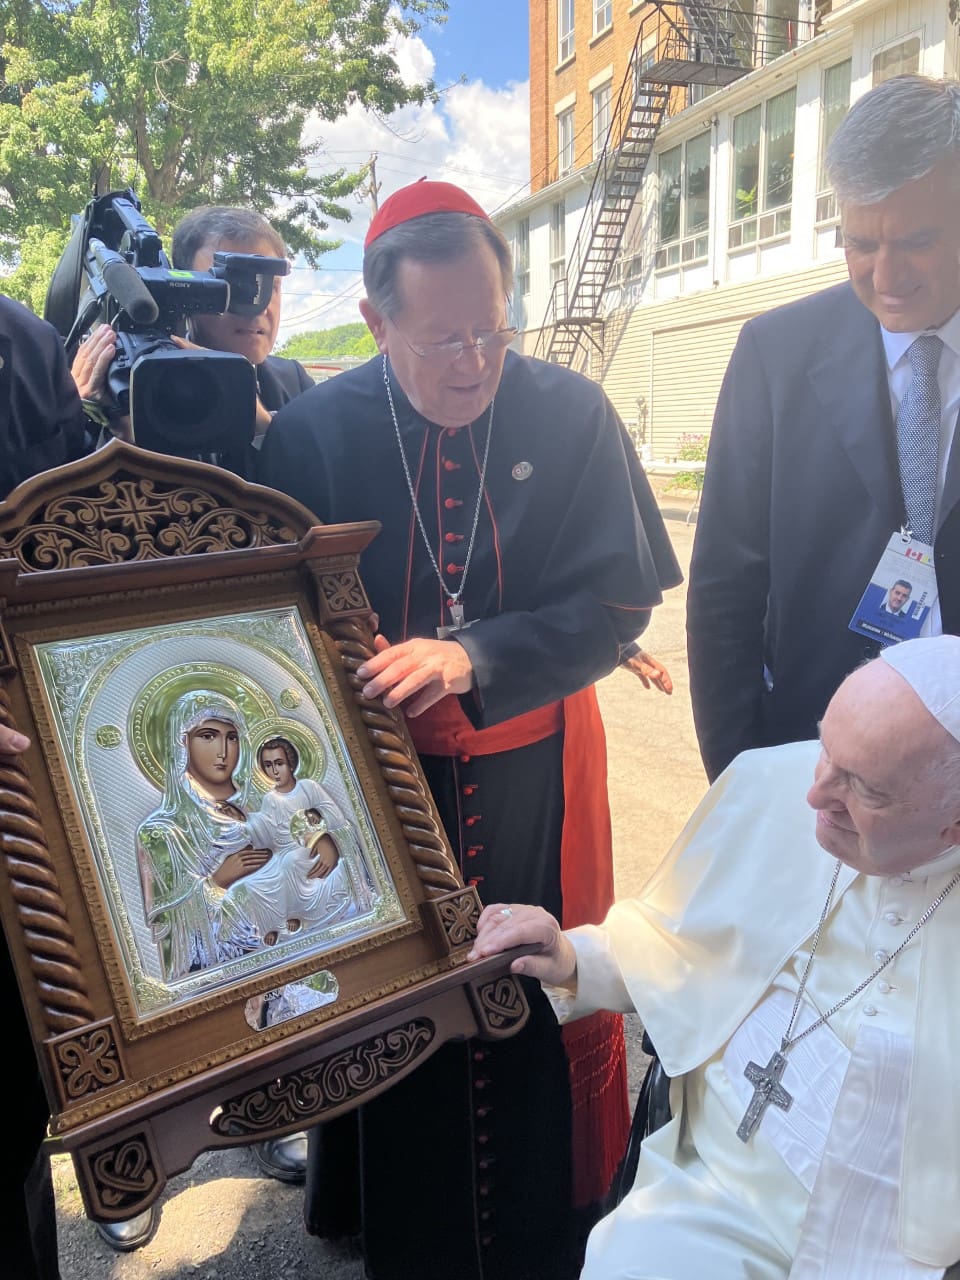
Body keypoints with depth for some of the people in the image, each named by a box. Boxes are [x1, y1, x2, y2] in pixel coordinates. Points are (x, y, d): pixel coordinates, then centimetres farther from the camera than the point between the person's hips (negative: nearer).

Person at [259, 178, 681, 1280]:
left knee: (540, 993, 15)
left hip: (532, 772, 0)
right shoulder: (313, 431, -10)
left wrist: (472, 657, -25)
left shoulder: (571, 415, -11)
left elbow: (617, 599, -13)